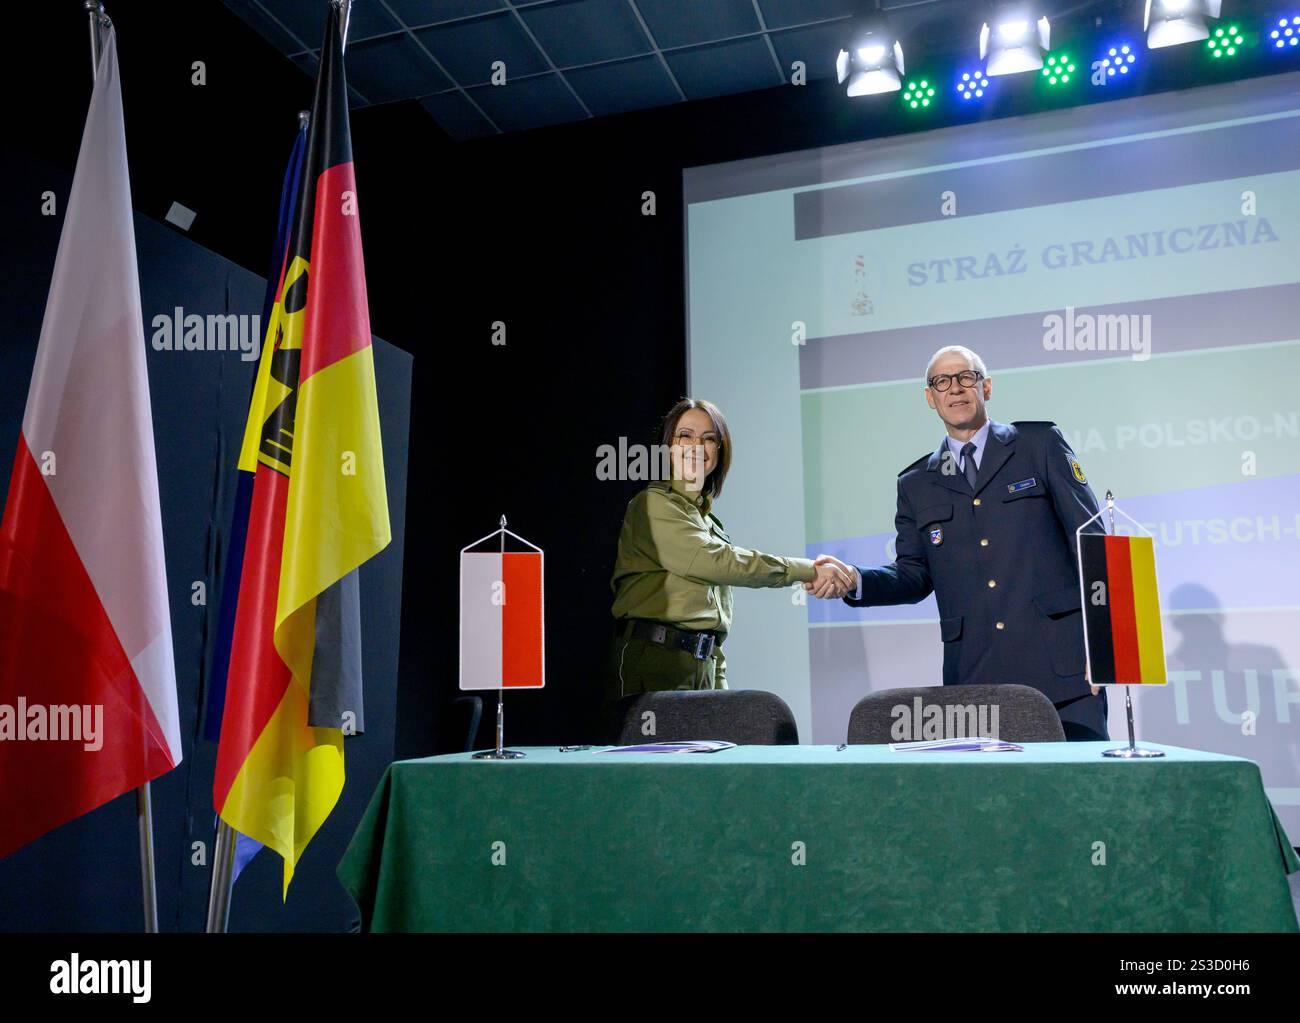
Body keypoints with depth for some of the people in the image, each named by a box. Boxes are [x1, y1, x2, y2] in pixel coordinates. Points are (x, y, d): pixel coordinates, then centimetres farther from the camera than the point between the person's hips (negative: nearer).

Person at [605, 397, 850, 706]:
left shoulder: (708, 519, 20)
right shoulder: (654, 503, -4)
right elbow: (716, 561, -15)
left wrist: (719, 686, 16)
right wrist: (808, 571, -10)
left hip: (702, 666, 7)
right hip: (652, 664, -7)